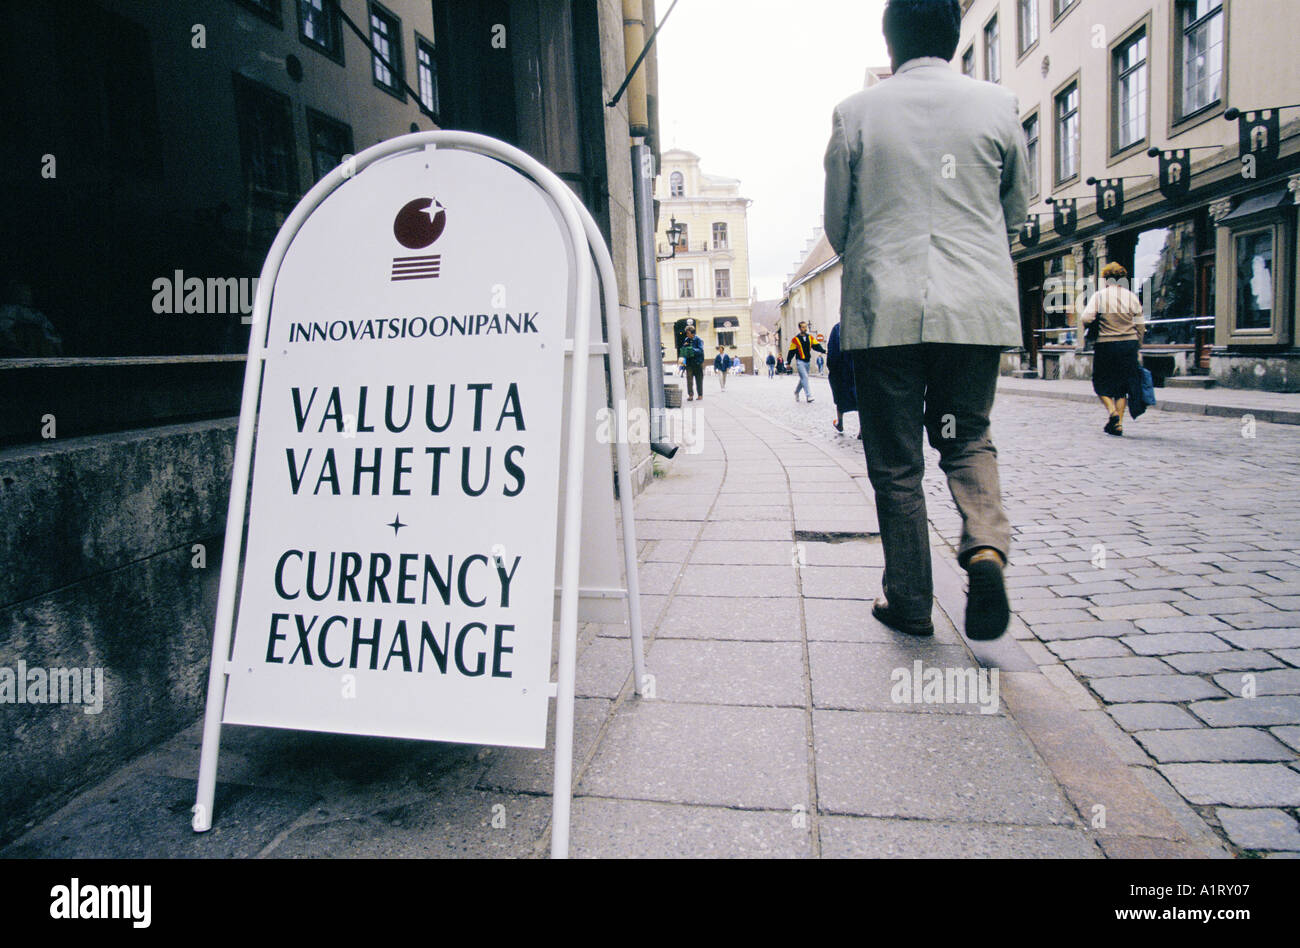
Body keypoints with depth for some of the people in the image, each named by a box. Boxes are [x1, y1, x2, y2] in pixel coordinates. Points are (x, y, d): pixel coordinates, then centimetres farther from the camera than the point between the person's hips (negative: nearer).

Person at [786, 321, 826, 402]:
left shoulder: (810, 338, 9)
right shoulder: (795, 339, -3)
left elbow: (816, 346, 0)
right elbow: (791, 351, 0)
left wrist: (823, 351, -17)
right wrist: (788, 362, 1)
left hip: (807, 361, 5)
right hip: (800, 361, -5)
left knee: (803, 379, 13)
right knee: (804, 377, -16)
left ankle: (796, 391, 36)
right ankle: (808, 396, -17)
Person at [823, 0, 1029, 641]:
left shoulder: (855, 113, 1)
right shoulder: (998, 105, 5)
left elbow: (837, 224, 7)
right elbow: (1016, 211, 14)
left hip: (883, 309, -1)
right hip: (978, 306, 2)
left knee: (895, 462, 7)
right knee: (967, 438, 18)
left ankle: (909, 603, 14)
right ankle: (985, 545, -8)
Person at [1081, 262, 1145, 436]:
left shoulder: (1099, 295, -4)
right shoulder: (1132, 296, 5)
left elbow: (1086, 319, -15)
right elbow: (1141, 326, 7)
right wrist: (1137, 348, 17)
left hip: (1106, 344, -3)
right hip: (1129, 344, 3)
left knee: (1101, 383, 11)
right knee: (1122, 385, 11)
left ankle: (1112, 411, -12)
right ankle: (1119, 424, 7)